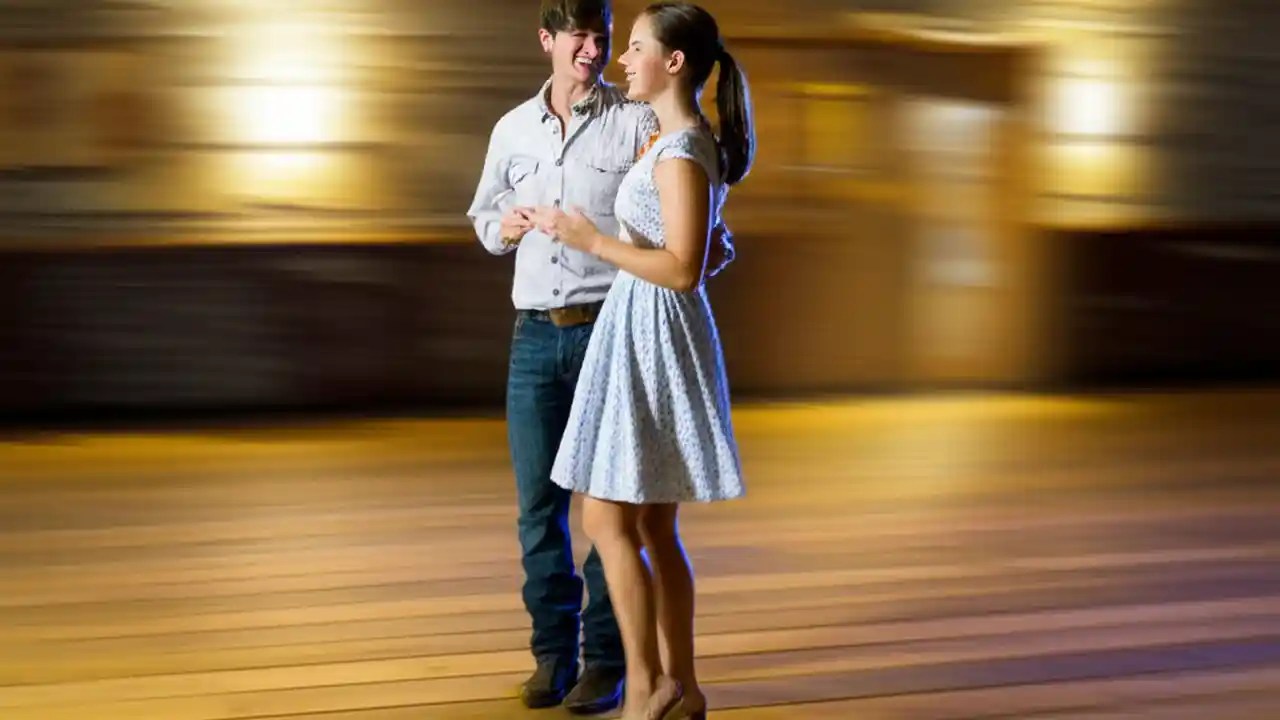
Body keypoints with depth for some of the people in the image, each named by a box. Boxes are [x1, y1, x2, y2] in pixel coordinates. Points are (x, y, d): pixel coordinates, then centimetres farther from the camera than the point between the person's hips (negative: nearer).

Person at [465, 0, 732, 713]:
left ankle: (607, 661, 8)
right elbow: (483, 214, 24)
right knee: (539, 500, 5)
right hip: (536, 335, 4)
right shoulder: (513, 129, 11)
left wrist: (714, 246, -25)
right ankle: (553, 653, 16)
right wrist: (504, 228, 1)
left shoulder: (638, 122, -1)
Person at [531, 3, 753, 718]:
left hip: (653, 336, -10)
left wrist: (593, 242, -20)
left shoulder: (680, 152, -17)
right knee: (652, 526, 12)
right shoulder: (690, 143, 13)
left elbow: (684, 269, -22)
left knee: (609, 519, -5)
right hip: (644, 334, 10)